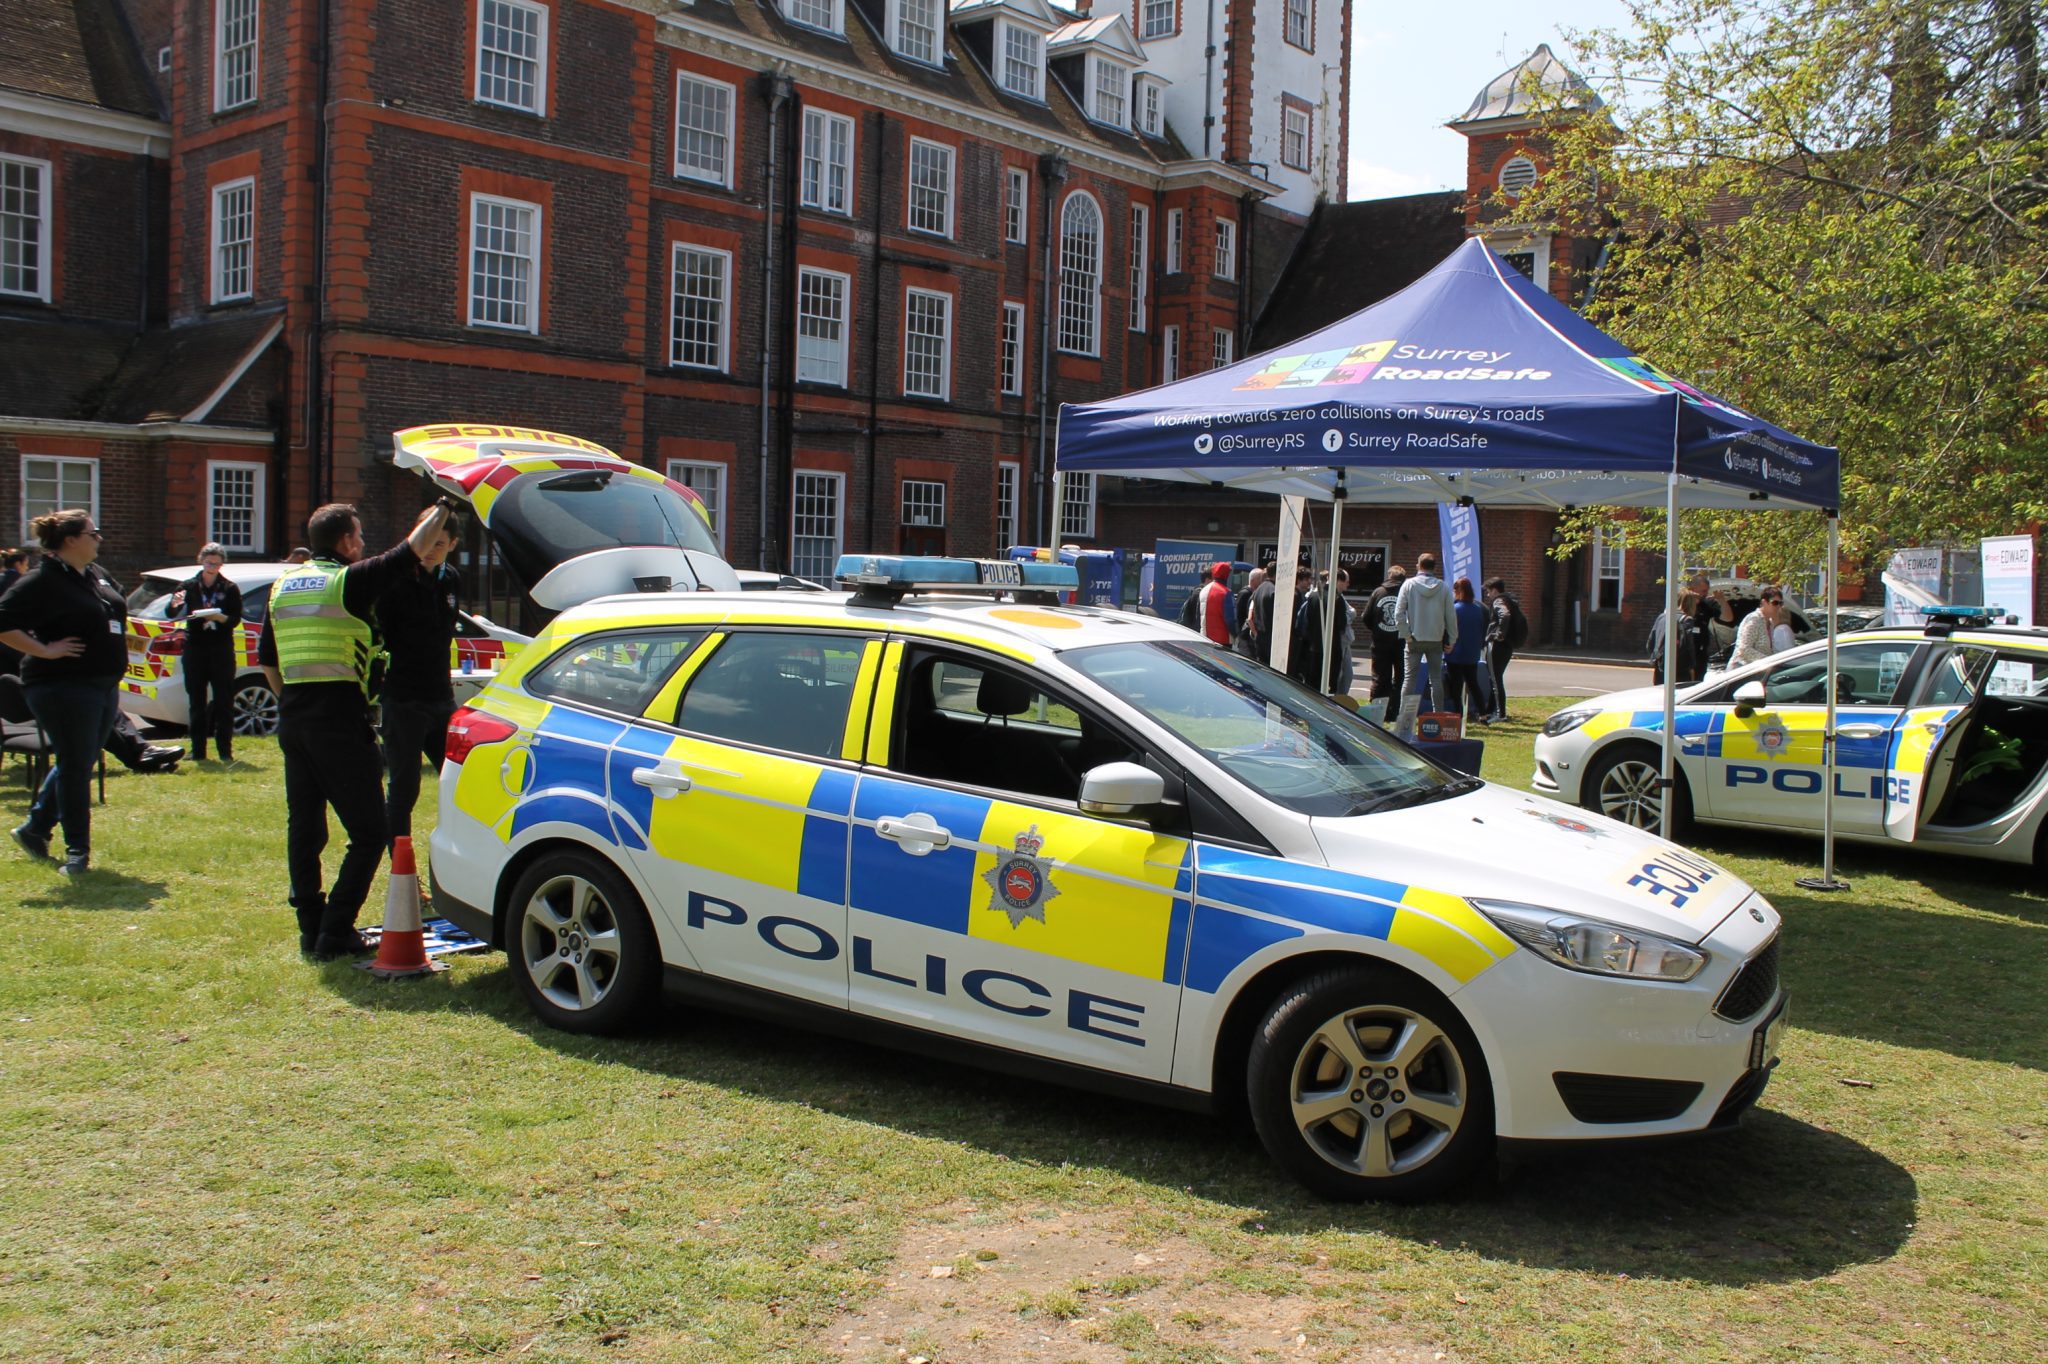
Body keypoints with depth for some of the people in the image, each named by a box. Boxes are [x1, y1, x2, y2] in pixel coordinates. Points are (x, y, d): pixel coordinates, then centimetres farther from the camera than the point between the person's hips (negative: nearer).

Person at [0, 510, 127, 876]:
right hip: (64, 686, -9)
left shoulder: (92, 580, 14)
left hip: (103, 686, 9)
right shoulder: (42, 581, -13)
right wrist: (44, 650, -20)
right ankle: (77, 850, 6)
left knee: (79, 765, 16)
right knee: (74, 767, -3)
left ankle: (35, 828, 32)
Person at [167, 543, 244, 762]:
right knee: (196, 702, 4)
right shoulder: (188, 587, 6)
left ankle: (225, 750, 4)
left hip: (222, 651, -1)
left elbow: (235, 620, -1)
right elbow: (171, 615, -1)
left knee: (224, 701, -1)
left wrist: (220, 618, -22)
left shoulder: (230, 588, 4)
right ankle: (198, 751, 9)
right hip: (194, 649, 1)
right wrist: (174, 604, -23)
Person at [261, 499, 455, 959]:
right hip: (340, 722, -7)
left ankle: (311, 928, 18)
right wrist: (440, 511, 15)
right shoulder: (350, 581, -6)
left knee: (303, 826, 14)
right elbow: (409, 553, 0)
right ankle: (334, 933, -5)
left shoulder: (284, 586, 14)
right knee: (368, 832, -1)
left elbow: (266, 658, 20)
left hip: (293, 721, 8)